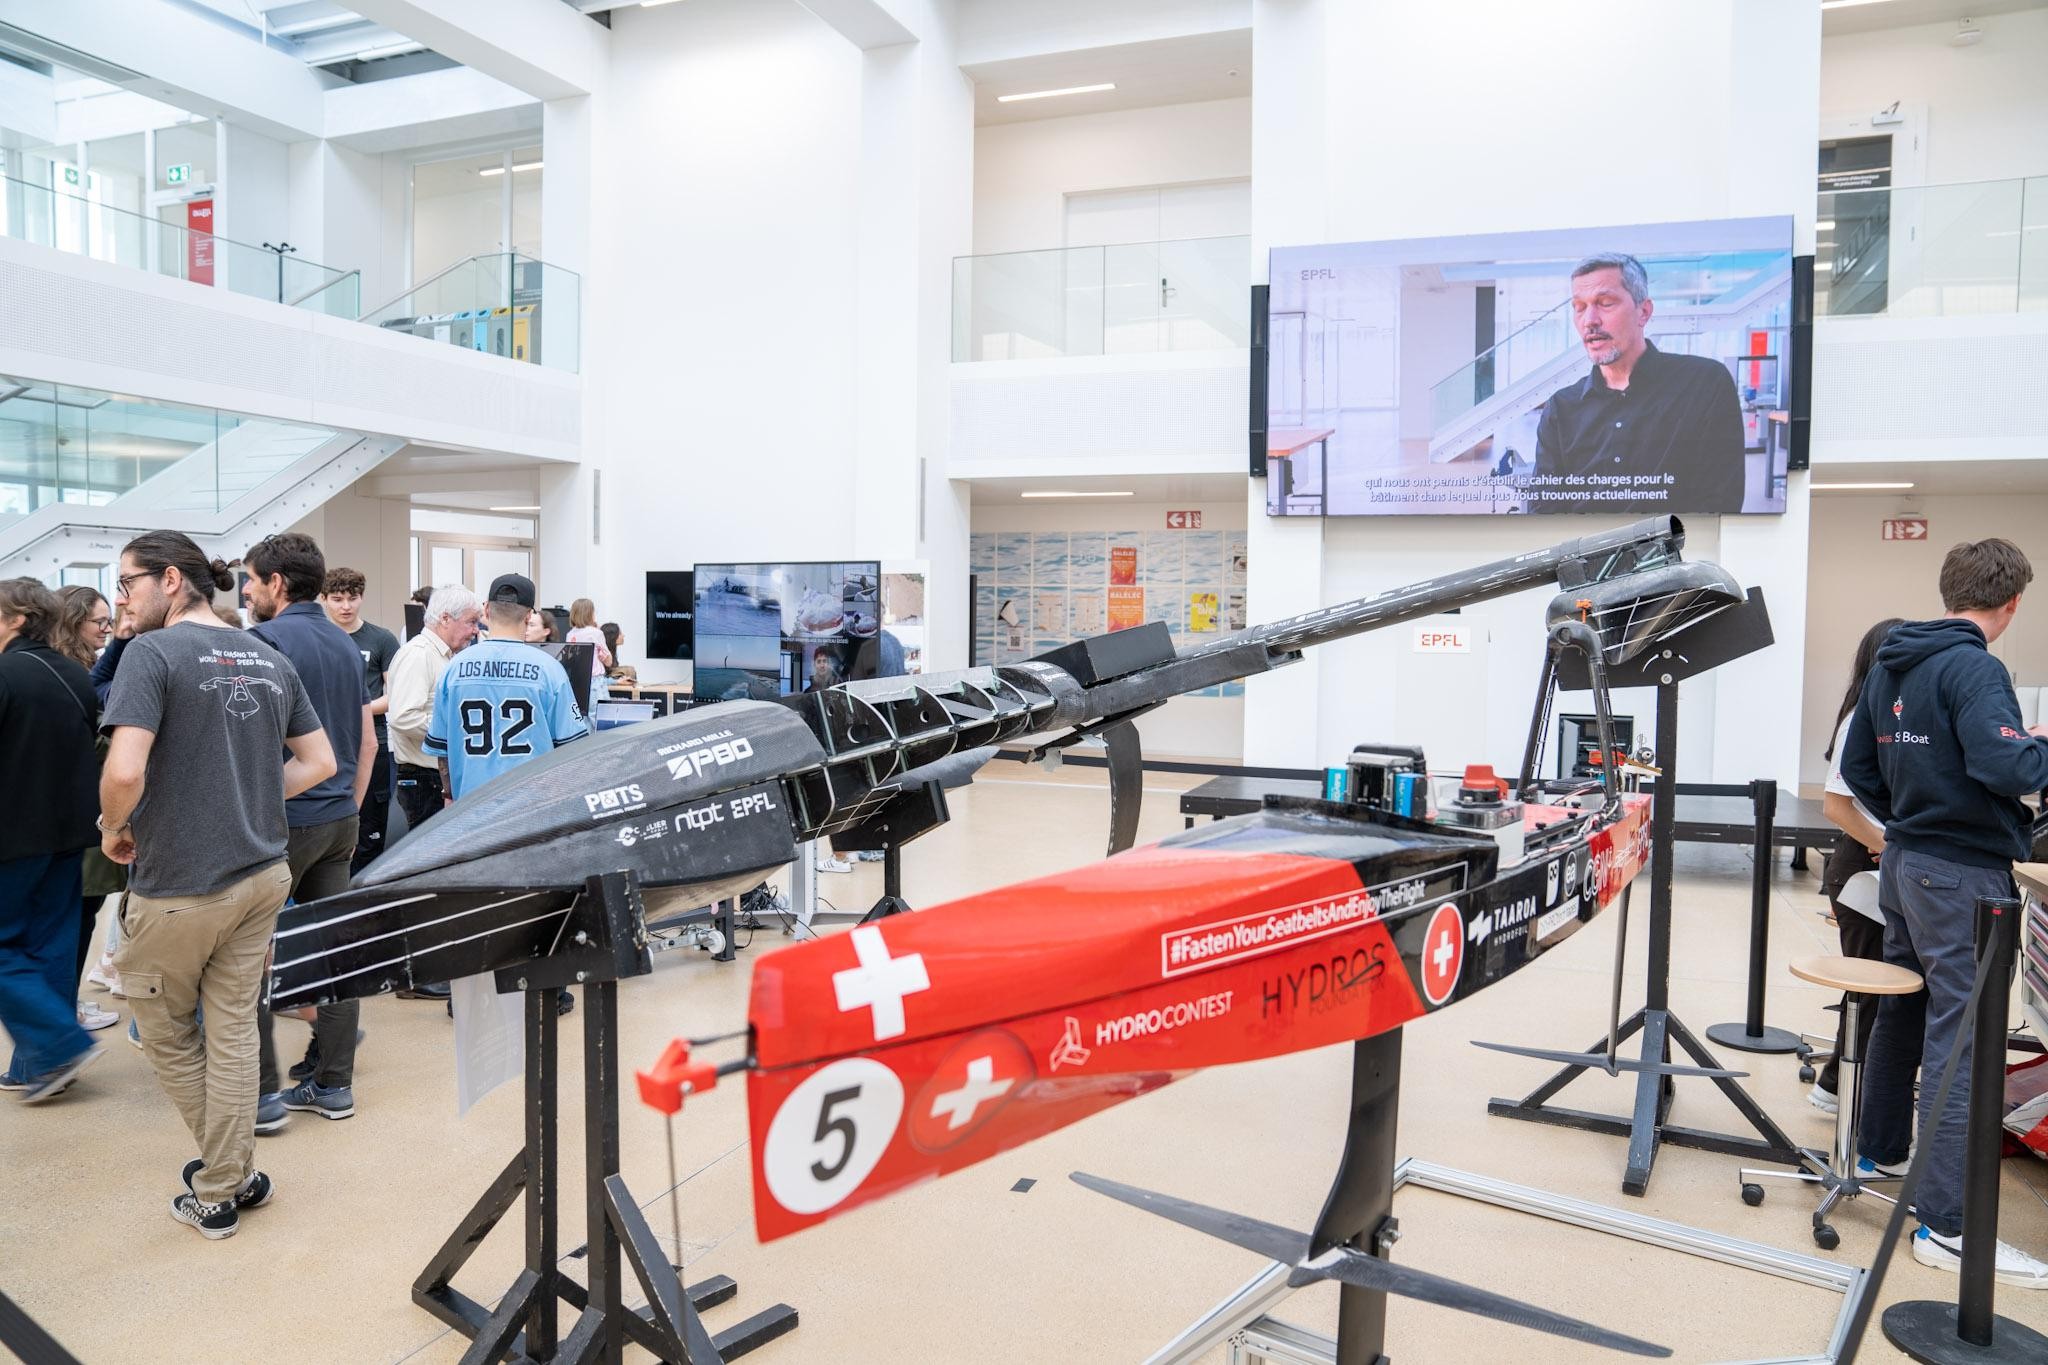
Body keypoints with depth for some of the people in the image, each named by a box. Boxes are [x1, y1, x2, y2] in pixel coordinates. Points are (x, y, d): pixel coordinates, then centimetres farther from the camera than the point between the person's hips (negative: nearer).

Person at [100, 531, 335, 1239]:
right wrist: (245, 802, 9)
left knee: (166, 1034, 16)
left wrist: (113, 830, -5)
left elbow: (124, 771, -24)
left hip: (178, 887, -5)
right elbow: (319, 762, 9)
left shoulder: (154, 652, -14)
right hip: (261, 873, 5)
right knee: (233, 1030, 14)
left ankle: (218, 1196, 27)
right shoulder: (271, 658, 5)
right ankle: (232, 1178, 24)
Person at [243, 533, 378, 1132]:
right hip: (339, 817, 7)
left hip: (281, 819, -7)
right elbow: (368, 742, 15)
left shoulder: (265, 640, -11)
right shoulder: (345, 644, 12)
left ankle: (261, 1093, 8)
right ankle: (333, 1084, 16)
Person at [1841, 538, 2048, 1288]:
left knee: (1903, 1011, 21)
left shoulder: (1890, 664, 10)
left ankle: (1881, 1149, 36)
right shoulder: (1973, 667, -16)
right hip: (1964, 874, -9)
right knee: (1959, 1042, -6)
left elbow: (1857, 767, 14)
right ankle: (1947, 1225, -2)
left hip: (1905, 861, 9)